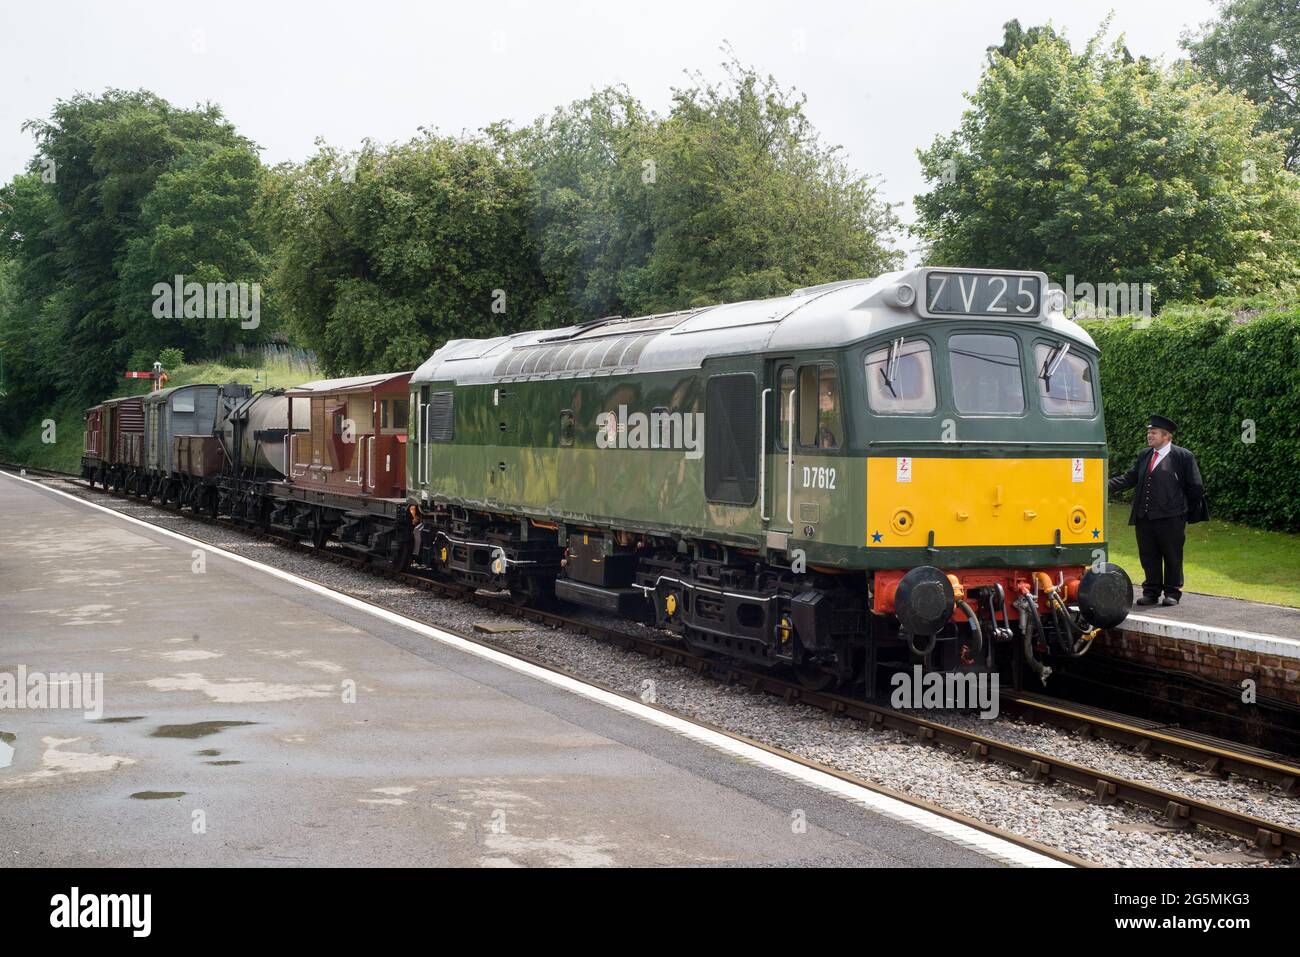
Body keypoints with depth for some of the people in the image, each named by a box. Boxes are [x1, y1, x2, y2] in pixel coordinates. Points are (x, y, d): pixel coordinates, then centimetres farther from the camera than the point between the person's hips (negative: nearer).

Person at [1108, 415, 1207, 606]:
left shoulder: (1183, 457, -4)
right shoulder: (1144, 456, 12)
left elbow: (1195, 488, 0)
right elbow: (1129, 478, 10)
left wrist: (1192, 513, 0)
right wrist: (1107, 485, -3)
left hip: (1170, 518, -5)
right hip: (1144, 517, 5)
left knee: (1172, 556, 4)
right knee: (1148, 556, 10)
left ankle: (1172, 592, 15)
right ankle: (1151, 591, 21)